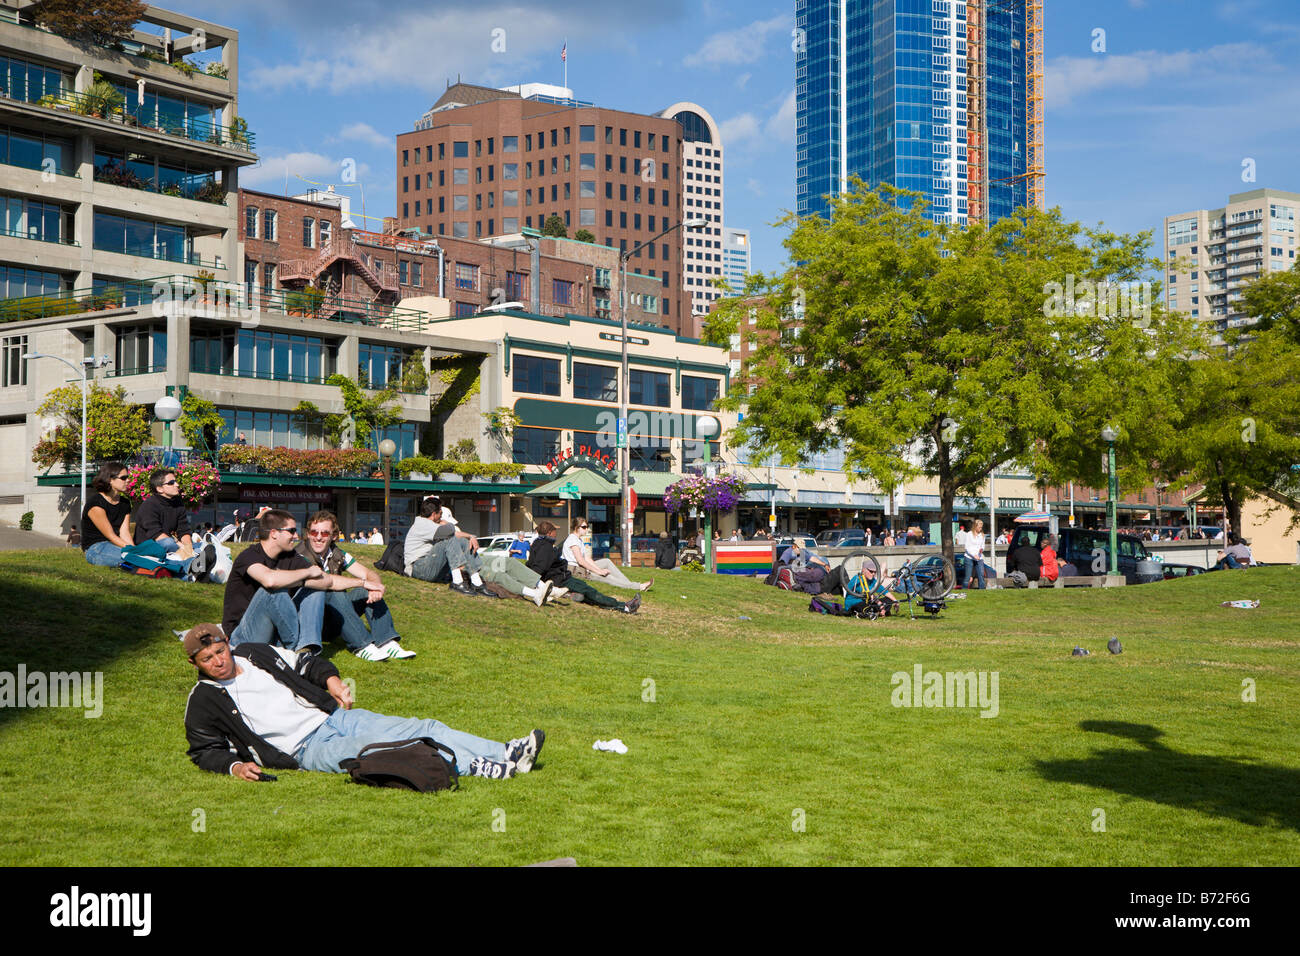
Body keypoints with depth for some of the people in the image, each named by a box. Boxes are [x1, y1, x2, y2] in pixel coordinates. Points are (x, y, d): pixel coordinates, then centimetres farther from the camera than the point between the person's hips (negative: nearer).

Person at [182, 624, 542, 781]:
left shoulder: (257, 654, 14)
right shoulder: (204, 702, 1)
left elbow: (307, 664, 24)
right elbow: (204, 751, 5)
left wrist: (331, 679, 3)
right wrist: (234, 765, -15)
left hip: (332, 716, 7)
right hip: (308, 749, -6)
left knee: (424, 729, -9)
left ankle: (504, 752, -15)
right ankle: (478, 768, -39)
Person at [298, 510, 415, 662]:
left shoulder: (337, 554, 6)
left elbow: (368, 574, 0)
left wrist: (376, 587, -24)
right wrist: (363, 583, -29)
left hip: (333, 624, 7)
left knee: (367, 592, -10)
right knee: (334, 595, -31)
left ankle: (387, 643, -22)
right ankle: (362, 646, -32)